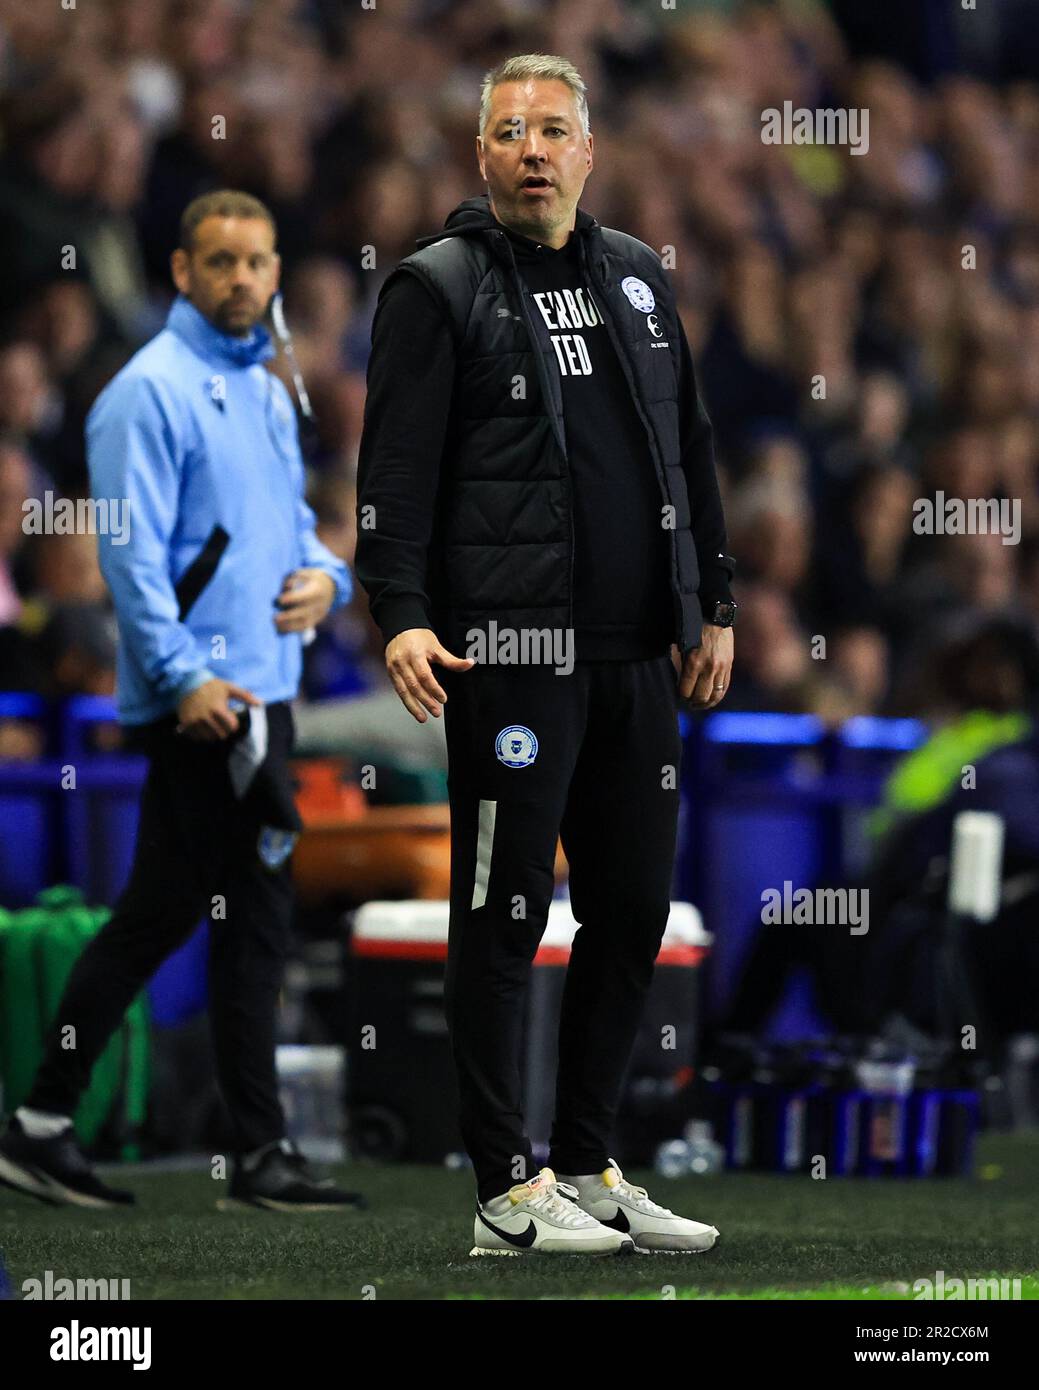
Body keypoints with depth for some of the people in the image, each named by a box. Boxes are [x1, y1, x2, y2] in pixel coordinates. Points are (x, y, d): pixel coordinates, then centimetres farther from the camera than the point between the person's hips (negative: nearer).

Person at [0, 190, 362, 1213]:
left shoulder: (268, 391, 18)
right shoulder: (151, 390, -10)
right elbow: (131, 552, -16)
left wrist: (325, 576, 3)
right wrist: (183, 676, -23)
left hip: (261, 693, 9)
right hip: (196, 697, -9)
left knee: (253, 918, 8)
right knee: (164, 909, -7)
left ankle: (260, 1156, 10)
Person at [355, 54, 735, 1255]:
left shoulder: (635, 278, 16)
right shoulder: (438, 287, -2)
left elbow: (689, 448, 22)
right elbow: (394, 469, -8)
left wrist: (712, 605, 18)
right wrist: (400, 617, -18)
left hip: (638, 657, 6)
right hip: (513, 653, -6)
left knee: (632, 908, 9)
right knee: (503, 916, -3)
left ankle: (589, 1167, 20)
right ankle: (508, 1192, 2)